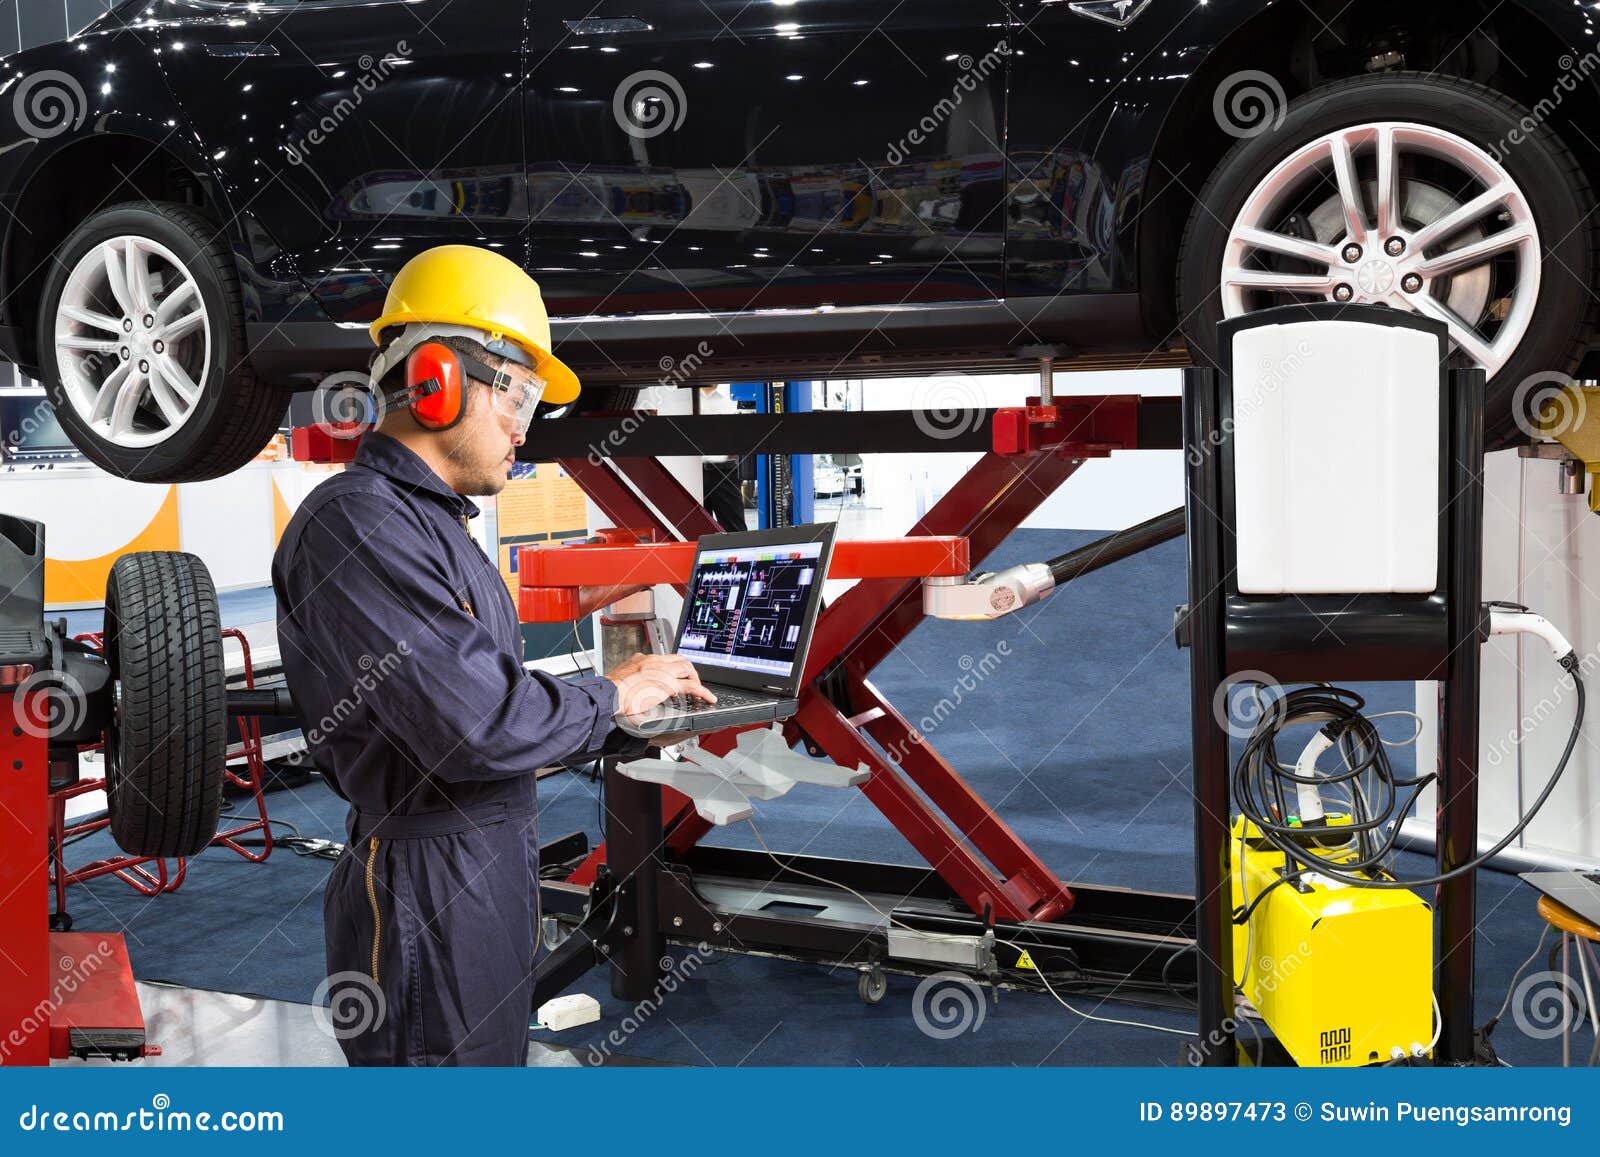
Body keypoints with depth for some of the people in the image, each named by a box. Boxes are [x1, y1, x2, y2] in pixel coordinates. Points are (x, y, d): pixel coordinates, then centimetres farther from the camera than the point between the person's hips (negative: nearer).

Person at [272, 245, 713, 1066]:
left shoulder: (432, 525, 17)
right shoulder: (355, 523, -18)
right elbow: (474, 725, -26)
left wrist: (633, 731, 6)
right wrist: (608, 697, -11)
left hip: (488, 876, 10)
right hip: (426, 897, -10)